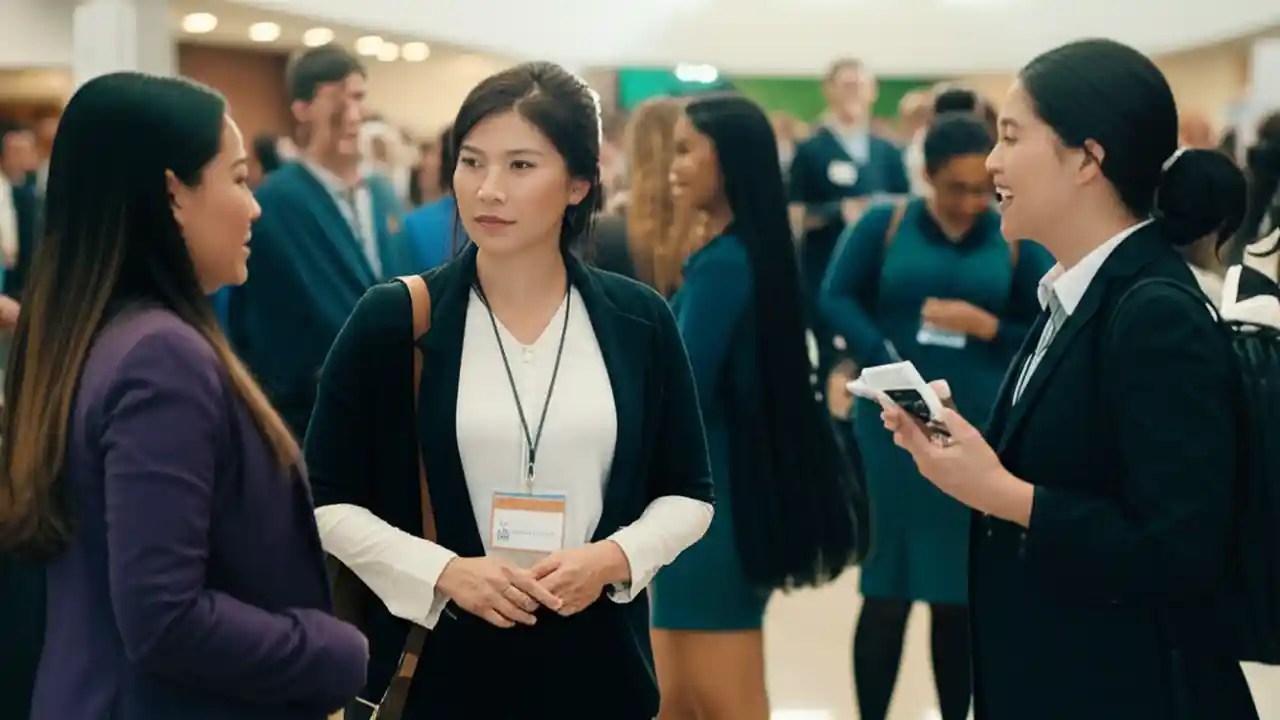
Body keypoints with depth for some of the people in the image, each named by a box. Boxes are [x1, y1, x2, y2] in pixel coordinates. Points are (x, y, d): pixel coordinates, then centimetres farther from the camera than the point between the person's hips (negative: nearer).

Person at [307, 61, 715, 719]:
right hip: (439, 661, -1)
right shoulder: (391, 320, -5)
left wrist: (614, 558, -11)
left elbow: (688, 493, 7)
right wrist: (443, 571, -14)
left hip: (596, 661, 2)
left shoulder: (639, 321, 0)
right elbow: (325, 499, -2)